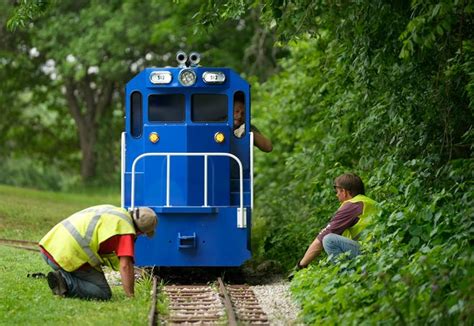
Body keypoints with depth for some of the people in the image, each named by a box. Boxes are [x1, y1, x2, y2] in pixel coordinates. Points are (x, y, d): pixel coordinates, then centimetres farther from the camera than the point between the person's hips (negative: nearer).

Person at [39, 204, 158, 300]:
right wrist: (131, 297, -6)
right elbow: (125, 266, -13)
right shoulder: (126, 229, -6)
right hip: (69, 256, -9)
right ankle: (67, 283, -15)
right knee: (104, 293, 0)